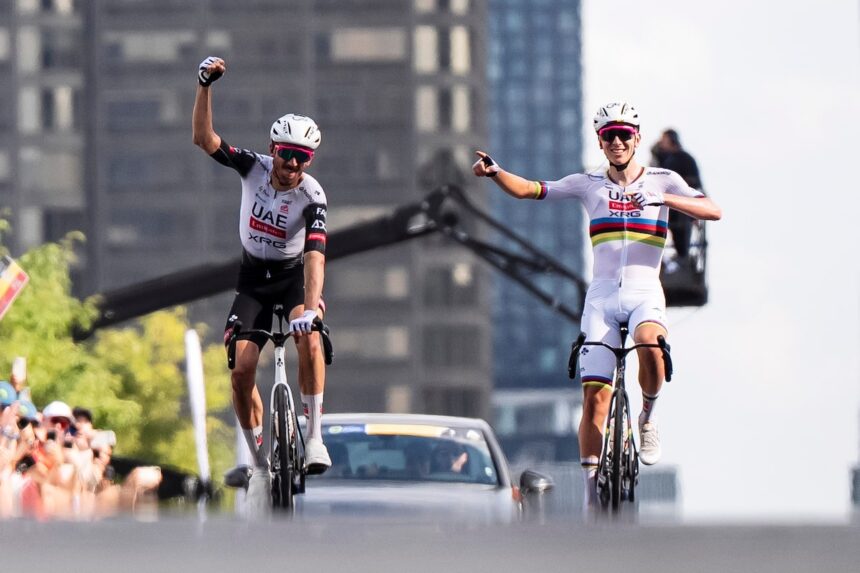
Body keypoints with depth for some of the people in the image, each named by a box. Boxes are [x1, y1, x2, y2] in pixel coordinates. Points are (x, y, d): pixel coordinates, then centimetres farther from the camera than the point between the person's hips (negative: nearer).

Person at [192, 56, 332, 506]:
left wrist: (311, 305, -50)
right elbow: (203, 138, -22)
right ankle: (259, 461, 5)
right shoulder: (254, 168, -15)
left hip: (294, 274, -2)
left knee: (309, 337, -34)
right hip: (254, 278, 2)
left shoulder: (311, 196, -24)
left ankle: (315, 436, -26)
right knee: (240, 369, -11)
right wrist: (205, 85, -35)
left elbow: (315, 254, -35)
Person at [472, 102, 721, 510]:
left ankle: (648, 416, -6)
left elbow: (713, 211, -7)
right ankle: (591, 496, -4)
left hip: (644, 293, -2)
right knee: (595, 393, -8)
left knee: (651, 346, -36)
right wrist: (494, 172, -13)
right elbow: (529, 190, 6)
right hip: (602, 296, 2)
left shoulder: (661, 181, 5)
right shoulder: (589, 185, 10)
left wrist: (663, 200, -21)